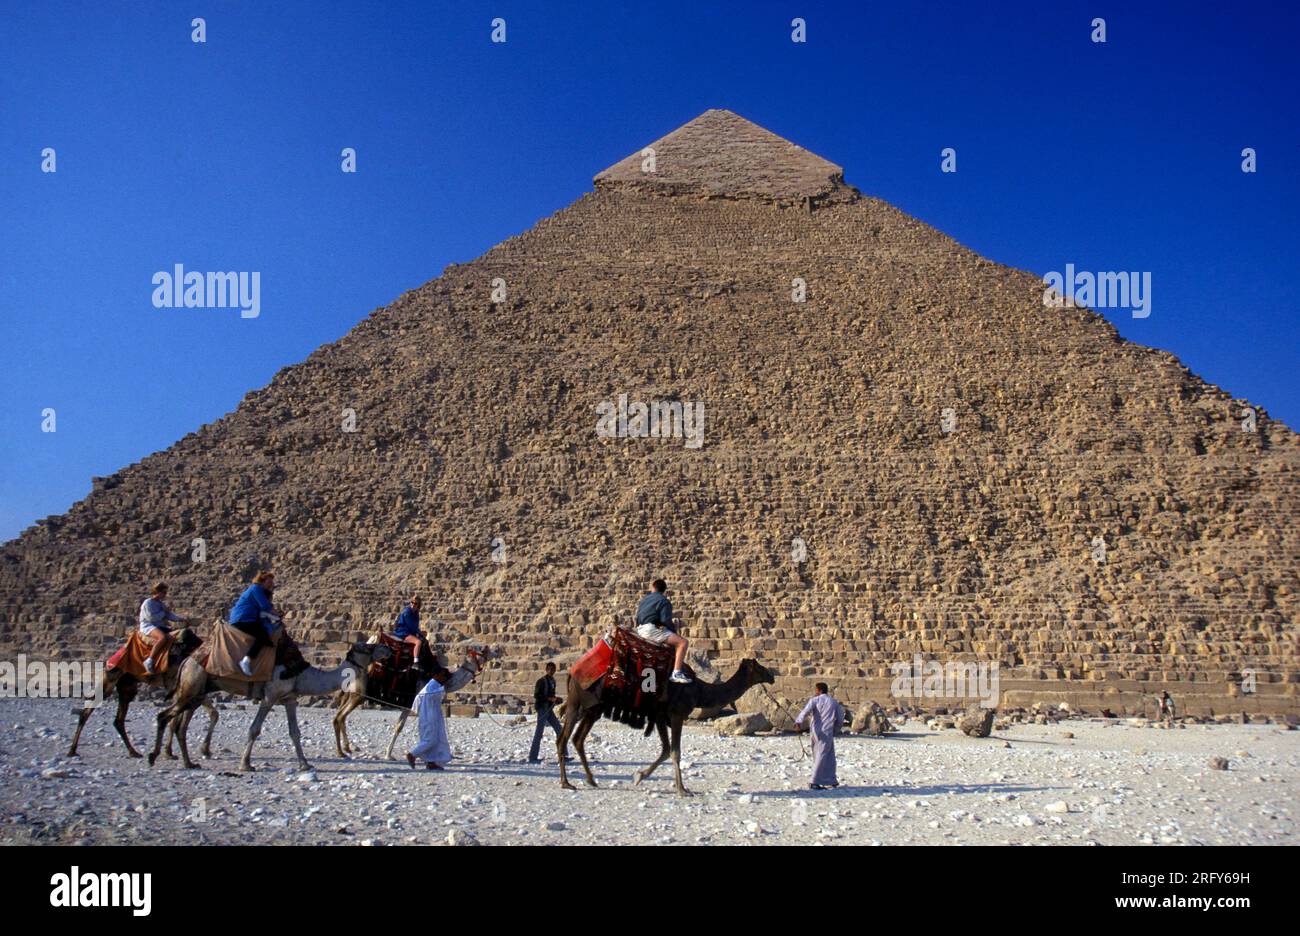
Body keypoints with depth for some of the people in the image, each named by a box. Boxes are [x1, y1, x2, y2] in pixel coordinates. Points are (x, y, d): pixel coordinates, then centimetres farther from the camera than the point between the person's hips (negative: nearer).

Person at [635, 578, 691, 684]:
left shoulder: (644, 599, 21)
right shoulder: (664, 601, -3)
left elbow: (637, 617, 25)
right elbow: (666, 620, -16)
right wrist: (674, 628, 2)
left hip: (640, 630, 9)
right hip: (652, 629, -9)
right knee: (683, 642, -12)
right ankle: (676, 674, -24)